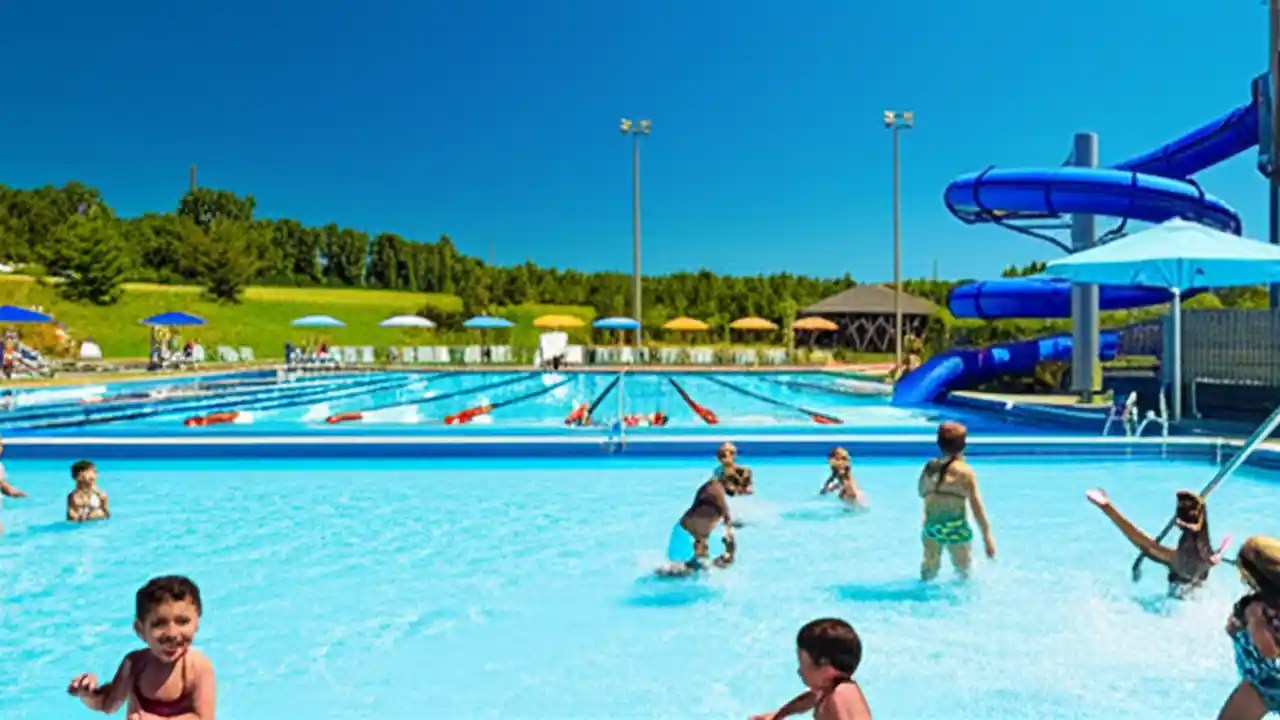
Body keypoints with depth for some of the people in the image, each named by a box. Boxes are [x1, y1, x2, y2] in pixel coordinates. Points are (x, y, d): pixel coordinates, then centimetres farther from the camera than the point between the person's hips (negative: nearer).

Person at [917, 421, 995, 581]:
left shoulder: (930, 467, -1)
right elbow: (977, 507, -12)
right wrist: (987, 535, -9)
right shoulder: (966, 472, -11)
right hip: (956, 527, -3)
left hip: (931, 526, 3)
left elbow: (922, 493, 12)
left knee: (930, 566, 20)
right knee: (963, 569, 19)